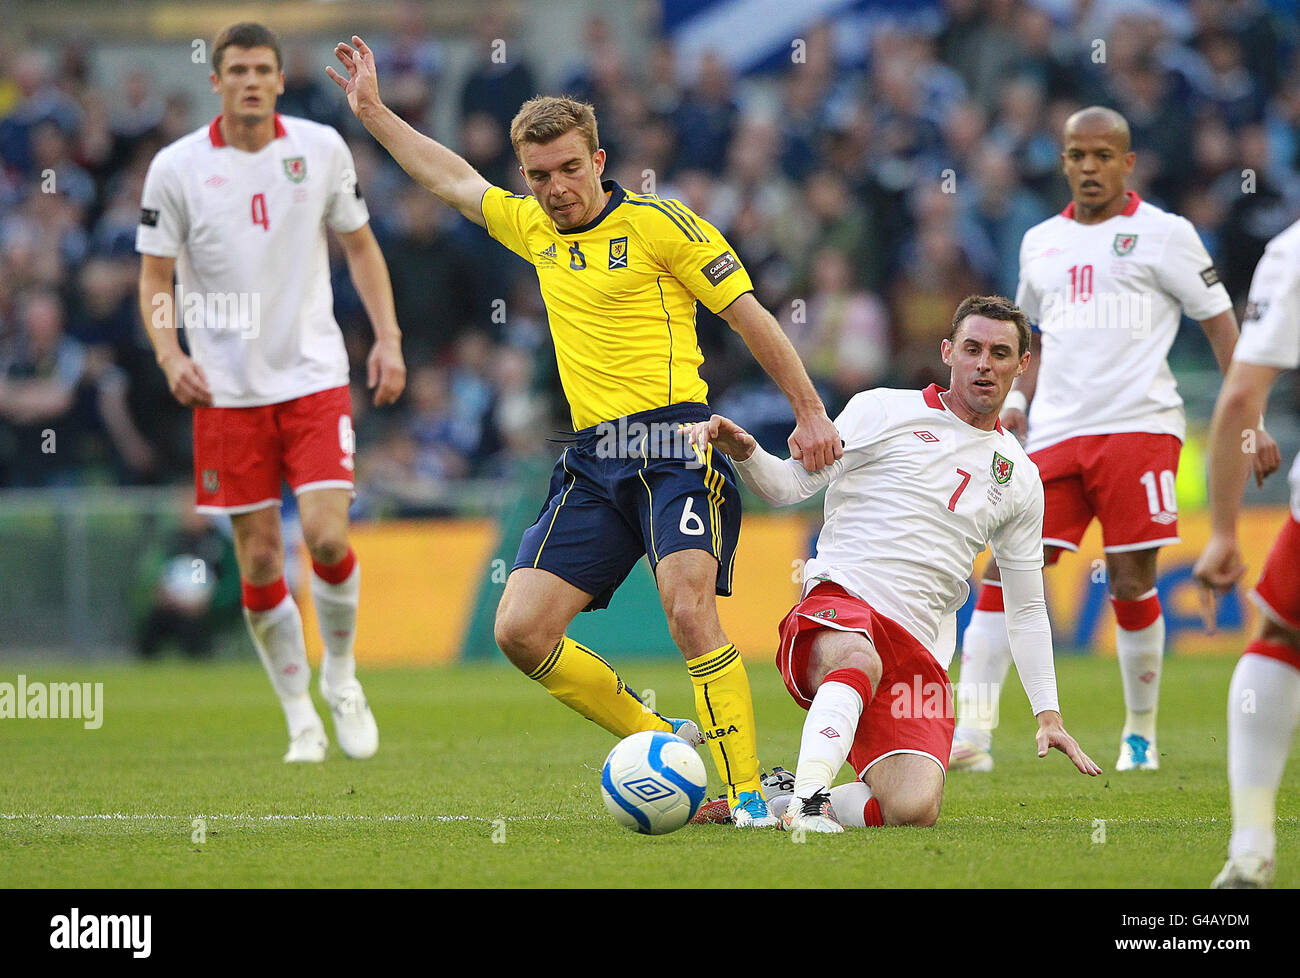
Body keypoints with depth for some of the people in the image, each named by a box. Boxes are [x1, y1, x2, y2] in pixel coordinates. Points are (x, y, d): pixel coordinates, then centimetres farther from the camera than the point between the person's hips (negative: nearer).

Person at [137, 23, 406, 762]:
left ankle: (341, 677, 12)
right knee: (260, 561, 1)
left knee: (327, 536, -14)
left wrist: (388, 338, 3)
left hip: (314, 376, 0)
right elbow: (156, 278, 2)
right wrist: (171, 354, -15)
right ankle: (301, 719, 16)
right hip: (227, 391, 0)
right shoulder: (177, 168, -3)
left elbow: (360, 244, 12)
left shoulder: (322, 148, 1)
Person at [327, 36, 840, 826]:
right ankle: (664, 741, 6)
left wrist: (811, 414, -4)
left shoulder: (660, 224, -1)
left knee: (690, 613, -25)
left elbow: (750, 316, -1)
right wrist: (373, 112, 36)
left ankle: (749, 796, -21)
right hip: (593, 463, 7)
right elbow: (454, 180, 33)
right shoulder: (536, 230, 17)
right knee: (521, 629, -5)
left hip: (673, 443, -7)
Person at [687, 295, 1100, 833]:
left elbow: (1026, 609, 25)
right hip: (837, 605, -4)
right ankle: (808, 796, -44)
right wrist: (744, 453, -20)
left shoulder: (1019, 478, 19)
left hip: (917, 647, 4)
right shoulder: (883, 411, 8)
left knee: (914, 808, -22)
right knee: (861, 660, -43)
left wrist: (1049, 714, 17)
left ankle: (774, 804, -3)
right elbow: (789, 485, 3)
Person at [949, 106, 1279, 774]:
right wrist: (1016, 403, 11)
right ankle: (971, 735, -7)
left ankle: (1141, 733, 13)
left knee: (1131, 582, -4)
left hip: (1139, 425, -4)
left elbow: (1220, 323, 4)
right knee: (1006, 569, -7)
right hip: (1055, 435, 4)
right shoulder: (1041, 243, 17)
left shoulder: (1164, 235, 2)